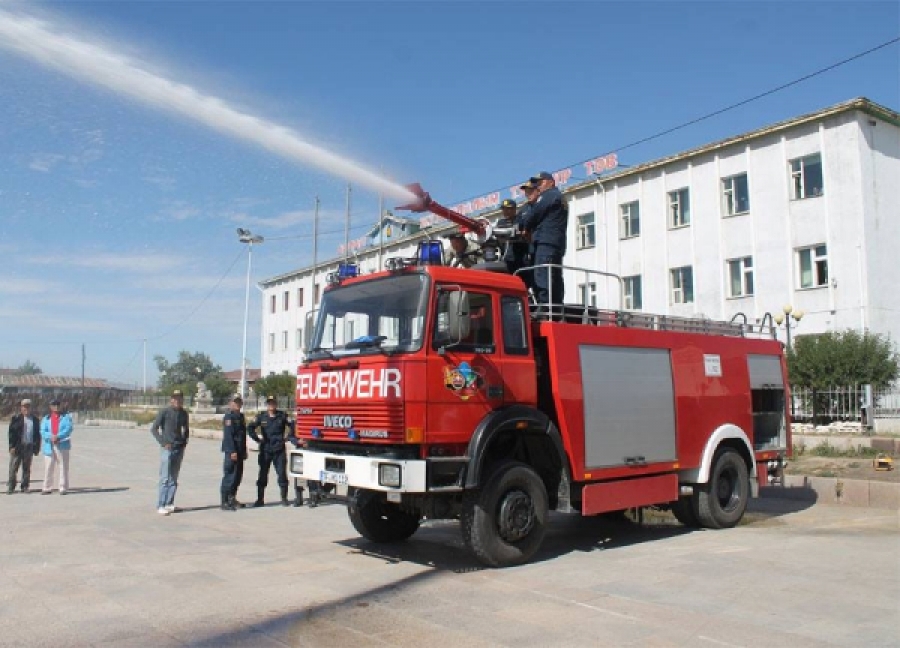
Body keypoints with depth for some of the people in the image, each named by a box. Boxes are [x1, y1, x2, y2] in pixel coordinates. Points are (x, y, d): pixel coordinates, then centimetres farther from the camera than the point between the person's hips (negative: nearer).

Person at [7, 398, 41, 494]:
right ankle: (11, 487, 4)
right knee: (13, 468, -2)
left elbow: (37, 434, 13)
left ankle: (25, 486, 12)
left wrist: (37, 447, 7)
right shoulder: (16, 418, 2)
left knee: (27, 468, 6)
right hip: (17, 447, -3)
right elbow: (11, 433, -2)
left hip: (29, 447, 3)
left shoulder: (35, 420, 11)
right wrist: (12, 446, -10)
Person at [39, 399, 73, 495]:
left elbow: (68, 428, -8)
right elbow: (43, 432, 0)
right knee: (48, 468, 4)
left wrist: (58, 436, -22)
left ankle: (63, 488, 4)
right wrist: (51, 437, -20)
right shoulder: (46, 419, 13)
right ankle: (47, 488, 12)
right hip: (49, 446, 2)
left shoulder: (66, 417, 7)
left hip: (62, 445, -2)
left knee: (63, 467, 0)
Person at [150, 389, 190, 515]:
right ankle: (161, 506, -1)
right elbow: (153, 429, -6)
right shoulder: (164, 412, -7)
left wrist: (184, 442, 8)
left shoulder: (183, 414, 8)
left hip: (179, 449, 5)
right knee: (165, 478, -6)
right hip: (167, 449, -5)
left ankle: (169, 504, 16)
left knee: (174, 478, 9)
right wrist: (163, 443, -12)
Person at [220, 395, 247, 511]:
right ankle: (225, 502, 0)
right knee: (229, 476, -5)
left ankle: (232, 499, 26)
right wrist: (232, 451, -21)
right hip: (231, 451, -9)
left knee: (238, 475, 14)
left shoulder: (240, 416, 16)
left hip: (240, 451, 9)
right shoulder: (228, 416, -10)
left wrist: (244, 451, 19)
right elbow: (228, 435, -17)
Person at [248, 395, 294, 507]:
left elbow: (292, 426, 7)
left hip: (279, 450, -1)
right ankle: (260, 499, 12)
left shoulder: (282, 416, 1)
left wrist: (288, 437, 1)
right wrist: (257, 439, 1)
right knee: (263, 475, 5)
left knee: (282, 474, -2)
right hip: (265, 450, 1)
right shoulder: (261, 416, 3)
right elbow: (250, 427, 7)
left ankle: (284, 499, 7)